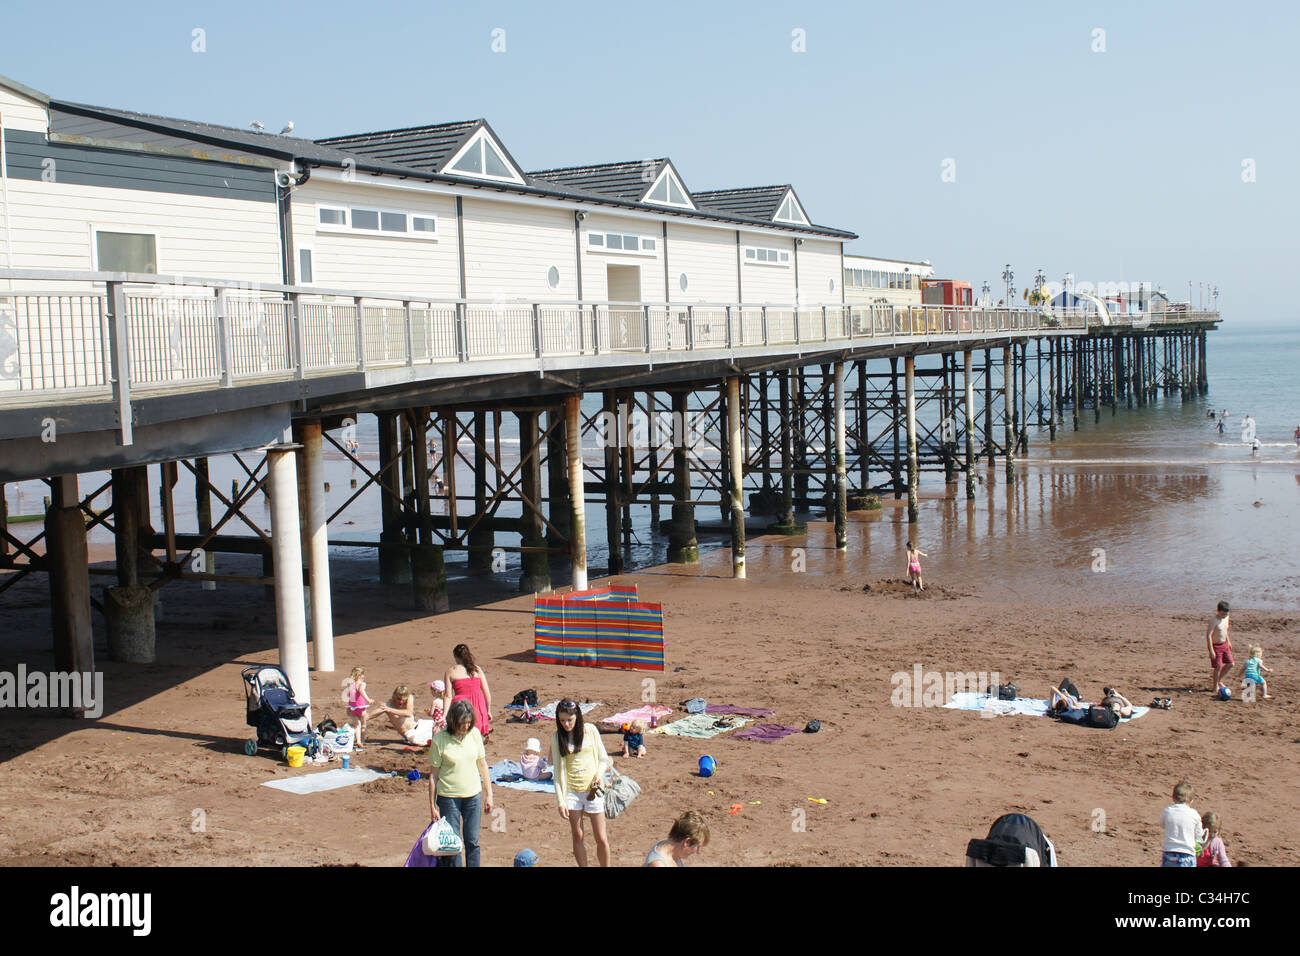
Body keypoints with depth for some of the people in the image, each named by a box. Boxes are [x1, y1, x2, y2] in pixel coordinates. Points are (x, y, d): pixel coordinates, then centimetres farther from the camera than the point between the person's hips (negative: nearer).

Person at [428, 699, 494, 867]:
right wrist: (432, 806, -4)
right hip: (449, 797, -3)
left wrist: (489, 794, 9)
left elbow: (482, 764, 9)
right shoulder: (439, 739, -11)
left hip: (473, 796, 3)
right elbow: (434, 774, -5)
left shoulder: (474, 733, 0)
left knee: (472, 842, 8)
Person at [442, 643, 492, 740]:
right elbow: (487, 692, 7)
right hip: (478, 707, 2)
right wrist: (488, 711, 17)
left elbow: (448, 696, -2)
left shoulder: (451, 671, 4)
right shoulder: (477, 669, 9)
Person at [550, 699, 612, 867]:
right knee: (577, 837, 5)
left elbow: (603, 758, 7)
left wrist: (599, 775, -14)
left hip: (592, 789, 0)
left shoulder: (590, 730, 0)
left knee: (601, 839, 1)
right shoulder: (556, 737, 0)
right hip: (571, 791, 0)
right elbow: (558, 770, 0)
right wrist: (561, 801, -6)